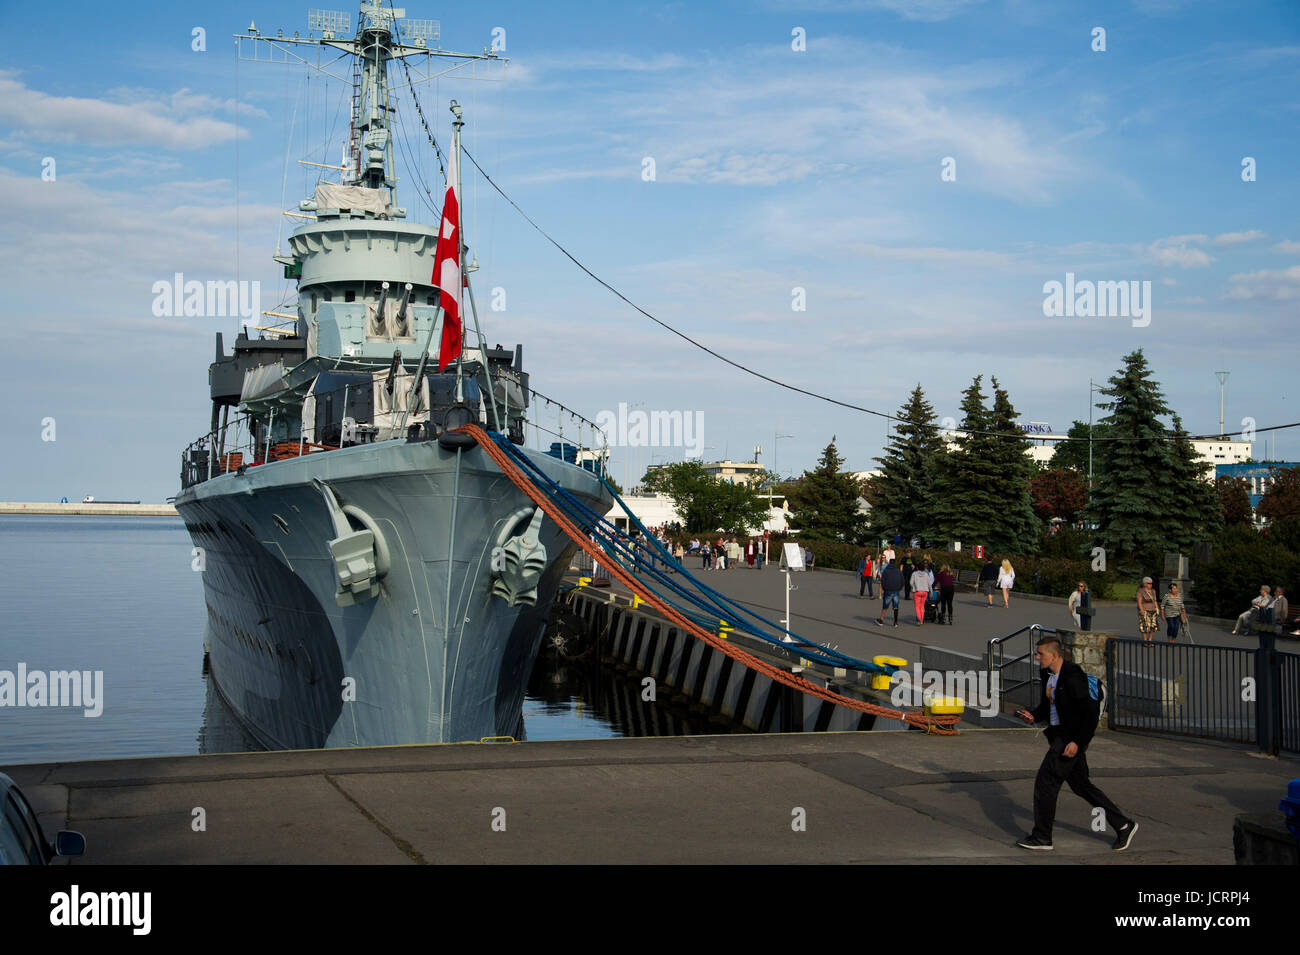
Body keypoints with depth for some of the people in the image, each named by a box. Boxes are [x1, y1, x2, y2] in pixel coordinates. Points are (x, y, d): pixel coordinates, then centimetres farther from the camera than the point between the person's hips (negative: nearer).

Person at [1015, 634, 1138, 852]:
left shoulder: (1072, 677, -20)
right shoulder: (1048, 675, 8)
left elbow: (1092, 711, -22)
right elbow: (1047, 704, 22)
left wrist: (1078, 742, -24)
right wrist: (1034, 716, 1)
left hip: (1071, 738, -10)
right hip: (1059, 736, 10)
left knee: (1045, 781, -7)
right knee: (1080, 785, 14)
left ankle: (1041, 837, 3)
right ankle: (1123, 825, 22)